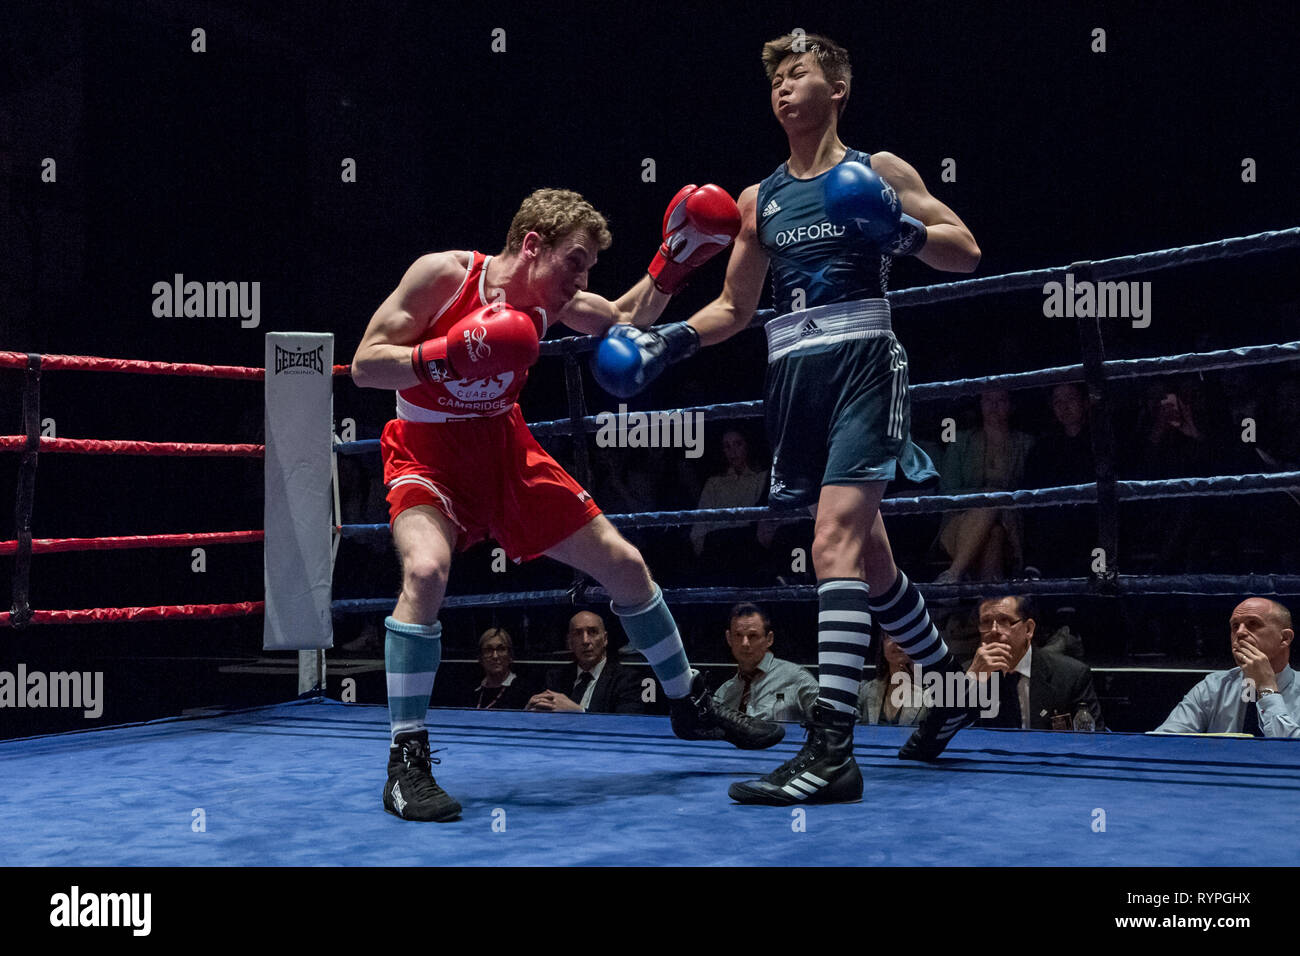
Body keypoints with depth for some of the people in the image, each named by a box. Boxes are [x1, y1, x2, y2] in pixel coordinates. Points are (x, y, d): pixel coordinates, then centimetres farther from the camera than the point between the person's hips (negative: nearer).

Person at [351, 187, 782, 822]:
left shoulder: (551, 302, -4)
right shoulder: (443, 275, -20)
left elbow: (626, 319, 15)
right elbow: (364, 366, -21)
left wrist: (673, 263, 0)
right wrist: (446, 358, -37)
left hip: (505, 448, 6)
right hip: (427, 452, -6)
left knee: (624, 566, 7)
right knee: (426, 571, -36)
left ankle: (689, 706, 29)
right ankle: (405, 763, -22)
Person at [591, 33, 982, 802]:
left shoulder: (877, 171, 5)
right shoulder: (760, 199, 17)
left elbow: (966, 251, 3)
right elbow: (734, 307, 22)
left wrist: (902, 230, -16)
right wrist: (667, 341, 6)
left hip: (863, 363, -5)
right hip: (795, 377, 6)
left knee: (834, 542, -20)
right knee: (867, 555, 13)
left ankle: (831, 752, -22)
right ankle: (950, 682, 34)